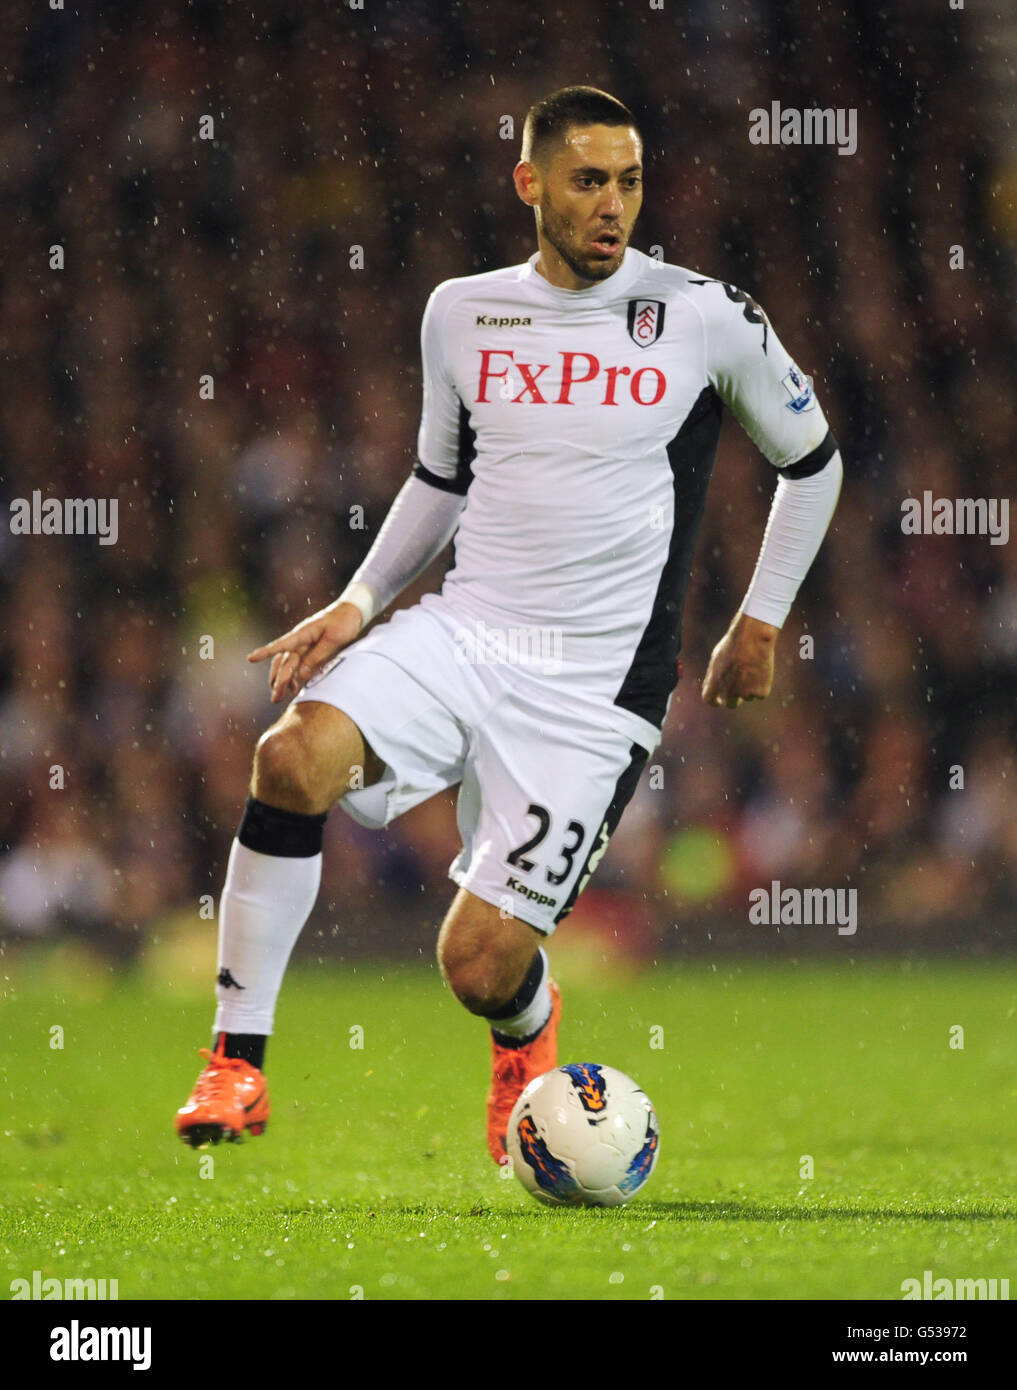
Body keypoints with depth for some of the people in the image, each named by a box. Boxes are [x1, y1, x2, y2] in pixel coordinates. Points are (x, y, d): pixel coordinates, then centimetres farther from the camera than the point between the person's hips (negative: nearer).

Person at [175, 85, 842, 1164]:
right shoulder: (462, 313, 8)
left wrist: (760, 622, 12)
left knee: (479, 969, -12)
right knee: (295, 756, -29)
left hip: (595, 691, -3)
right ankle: (236, 1063, -17)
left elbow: (811, 459, 13)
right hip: (459, 633, 3)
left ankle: (525, 1031, 30)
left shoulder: (707, 317, -2)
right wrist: (358, 603, 11)